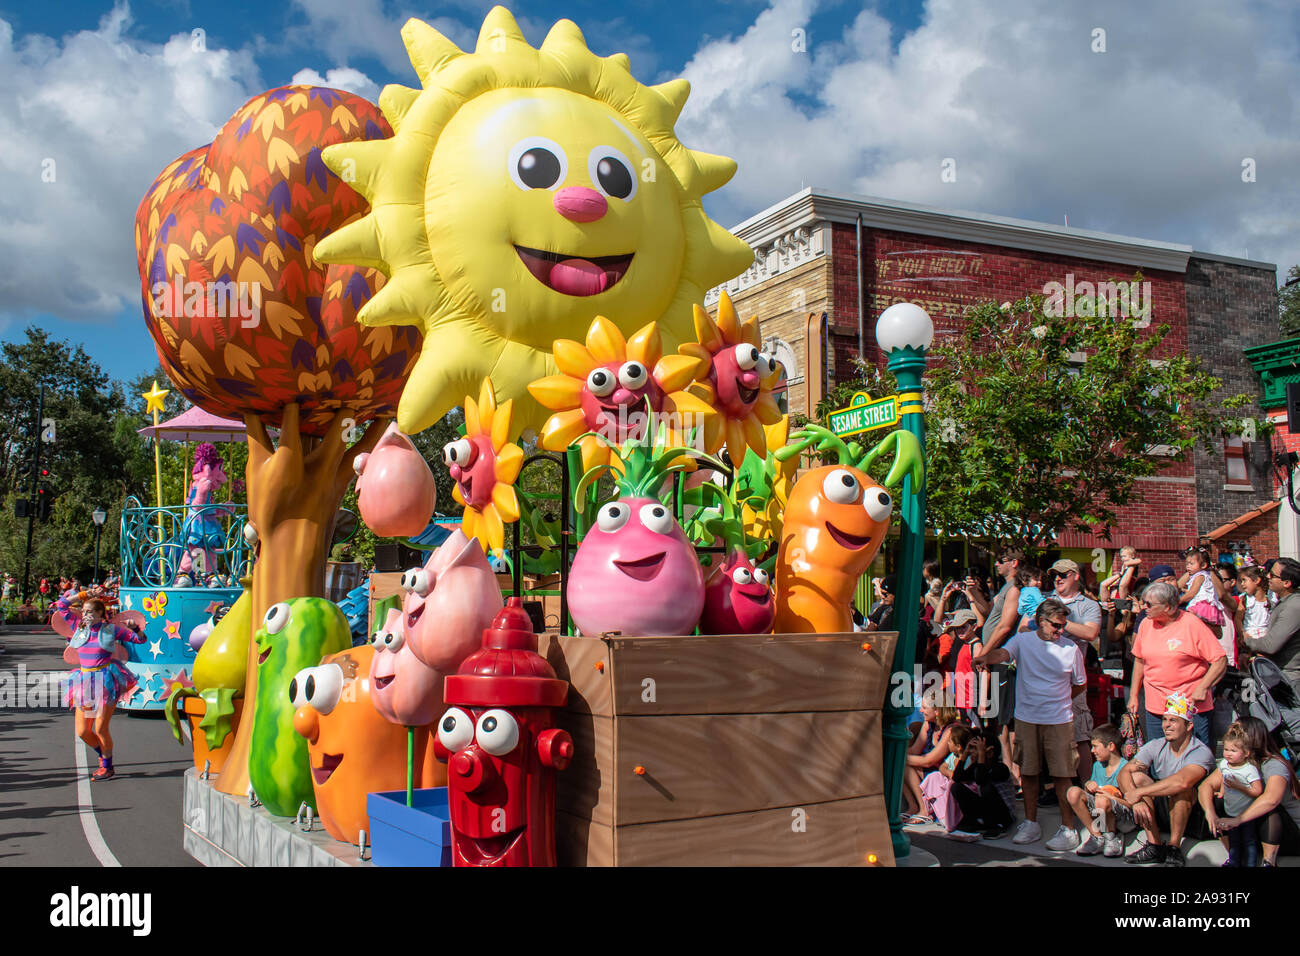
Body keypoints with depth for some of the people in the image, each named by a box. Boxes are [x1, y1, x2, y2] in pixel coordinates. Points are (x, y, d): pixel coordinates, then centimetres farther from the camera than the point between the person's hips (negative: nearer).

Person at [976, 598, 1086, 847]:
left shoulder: (1071, 648, 1)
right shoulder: (1023, 640, 0)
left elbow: (1080, 685, 13)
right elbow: (1003, 653, -19)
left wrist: (1058, 701, 7)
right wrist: (986, 657, -40)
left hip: (1059, 720, -1)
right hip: (1026, 718, 1)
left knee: (1061, 774, -1)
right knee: (1028, 772, 8)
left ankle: (1067, 827, 9)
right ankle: (1031, 823, 19)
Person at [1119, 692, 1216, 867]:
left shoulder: (1202, 753, -20)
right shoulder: (1155, 746, -4)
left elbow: (1182, 781, -40)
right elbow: (1124, 772, -13)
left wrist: (1139, 793, -35)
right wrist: (1134, 797, -33)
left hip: (1190, 813, -5)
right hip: (1159, 811, 5)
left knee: (1181, 788, -34)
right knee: (1136, 776, -20)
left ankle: (1174, 847, -19)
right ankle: (1154, 846, -19)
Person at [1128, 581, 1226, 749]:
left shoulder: (1192, 624, -10)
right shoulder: (1146, 624, 6)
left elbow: (1220, 660, -9)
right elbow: (1139, 660, 18)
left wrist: (1202, 688, -19)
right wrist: (1133, 695, 16)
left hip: (1192, 706, -5)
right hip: (1154, 708, 5)